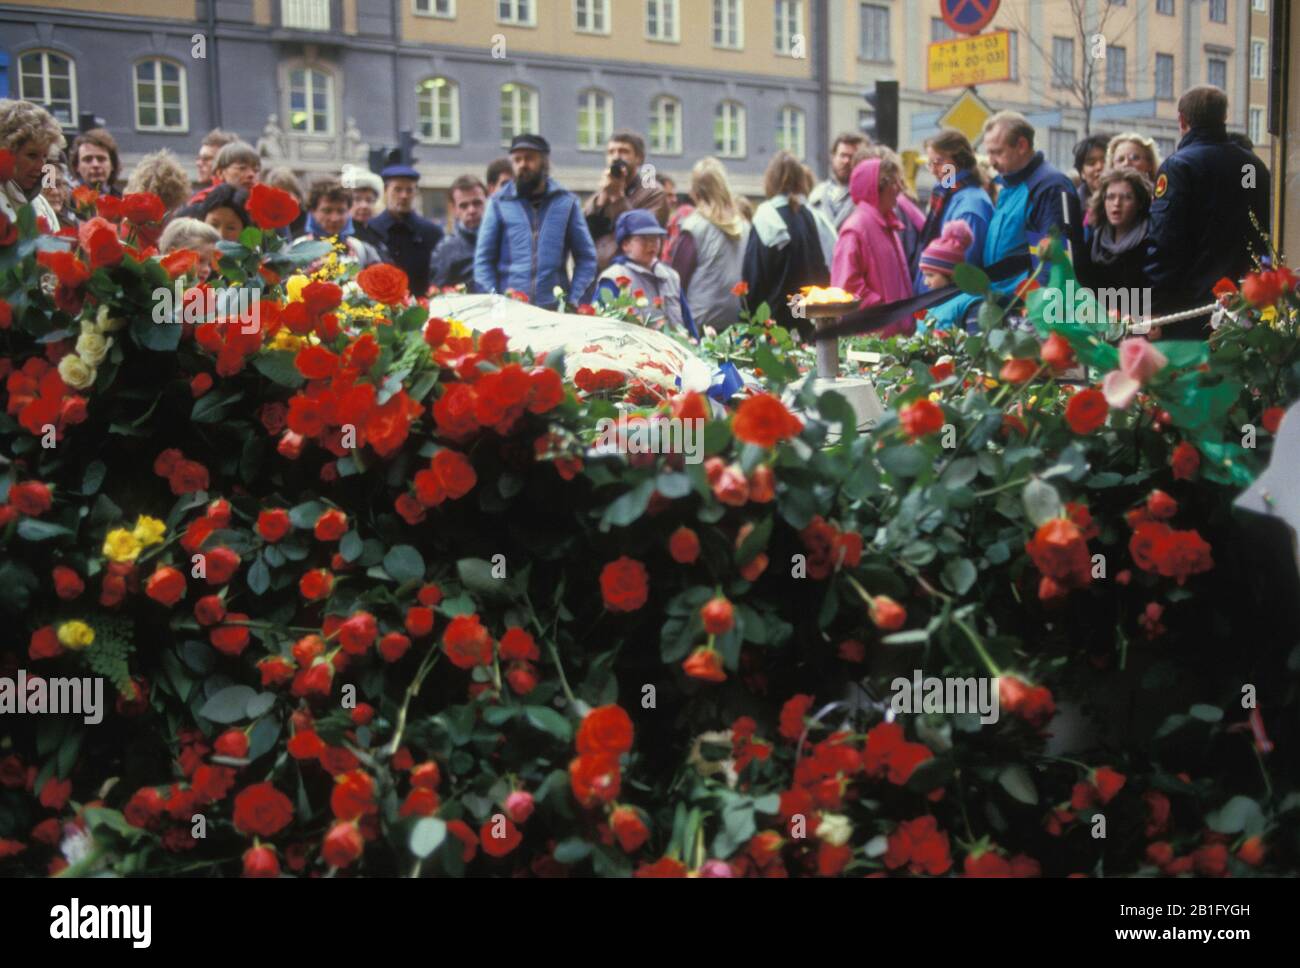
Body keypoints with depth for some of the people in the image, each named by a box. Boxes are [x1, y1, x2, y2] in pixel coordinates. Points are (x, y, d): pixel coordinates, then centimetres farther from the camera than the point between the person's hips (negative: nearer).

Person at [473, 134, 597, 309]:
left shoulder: (567, 202, 11)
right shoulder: (499, 203, 10)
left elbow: (586, 257, 11)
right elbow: (483, 259, 9)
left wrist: (574, 302, -2)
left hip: (554, 308, 0)